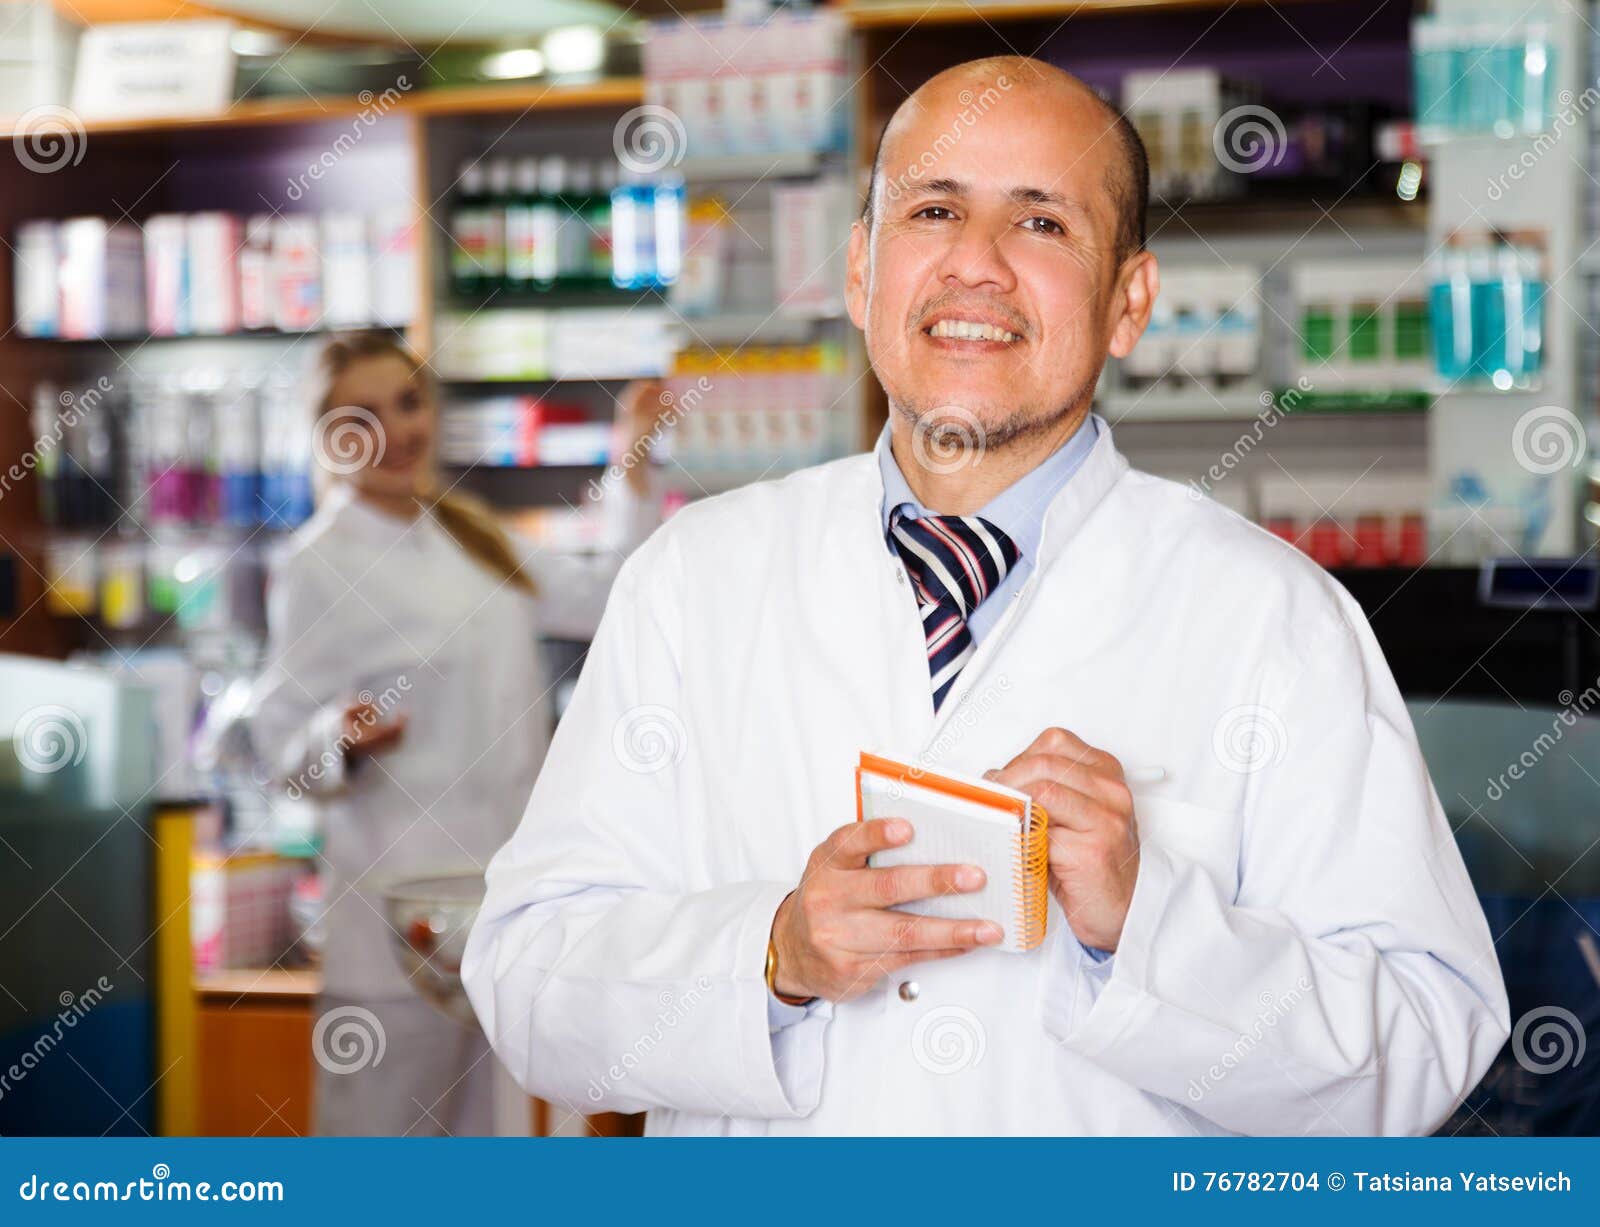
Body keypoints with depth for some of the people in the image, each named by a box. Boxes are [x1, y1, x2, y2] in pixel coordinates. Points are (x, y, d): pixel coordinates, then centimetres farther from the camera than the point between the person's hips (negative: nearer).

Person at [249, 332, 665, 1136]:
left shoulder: (471, 535, 13)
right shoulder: (318, 565, -8)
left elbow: (603, 600, 22)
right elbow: (279, 733, -8)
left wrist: (635, 463, 15)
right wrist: (343, 739, -29)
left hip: (511, 886, 7)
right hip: (406, 910, -7)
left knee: (481, 1121, 13)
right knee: (380, 1125, -7)